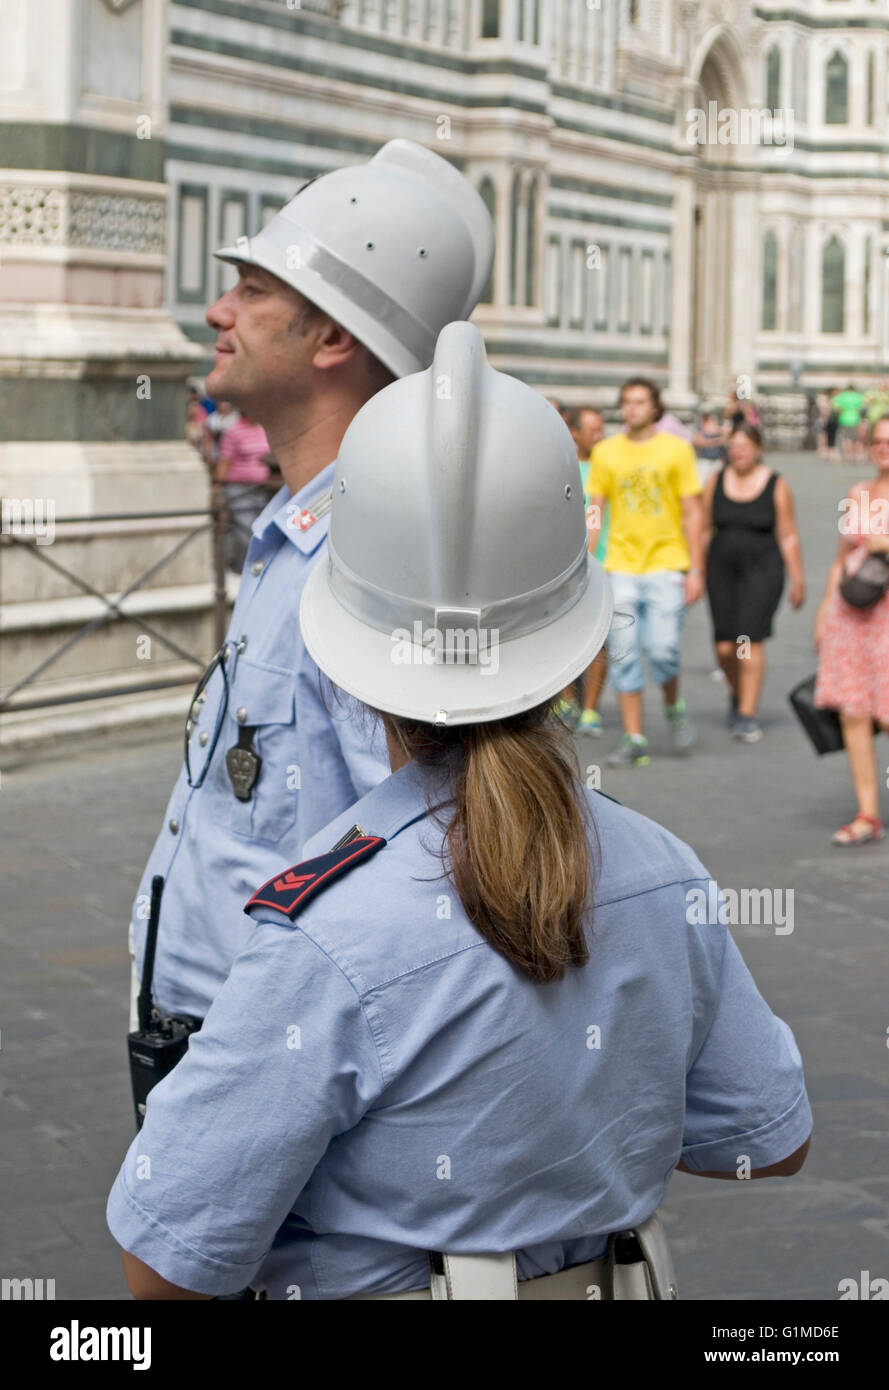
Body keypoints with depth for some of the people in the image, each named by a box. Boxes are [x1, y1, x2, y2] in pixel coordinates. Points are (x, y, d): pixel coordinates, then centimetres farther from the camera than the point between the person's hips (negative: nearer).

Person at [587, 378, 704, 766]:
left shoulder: (676, 449, 2)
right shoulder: (605, 452, 7)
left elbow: (692, 513, 2)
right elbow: (594, 512, 10)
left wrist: (695, 570, -4)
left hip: (666, 564, -2)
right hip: (621, 566, 2)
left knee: (662, 649, -12)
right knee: (623, 654, -2)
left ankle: (674, 709, 18)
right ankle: (633, 739, 5)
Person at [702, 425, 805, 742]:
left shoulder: (776, 485, -2)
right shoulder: (716, 482, 5)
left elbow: (788, 537, -1)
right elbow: (702, 529, 10)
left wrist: (797, 579, -2)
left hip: (762, 568, -3)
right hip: (722, 569, 3)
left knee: (750, 640, -13)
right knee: (724, 646, -1)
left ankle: (747, 715, -7)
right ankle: (737, 693, 29)